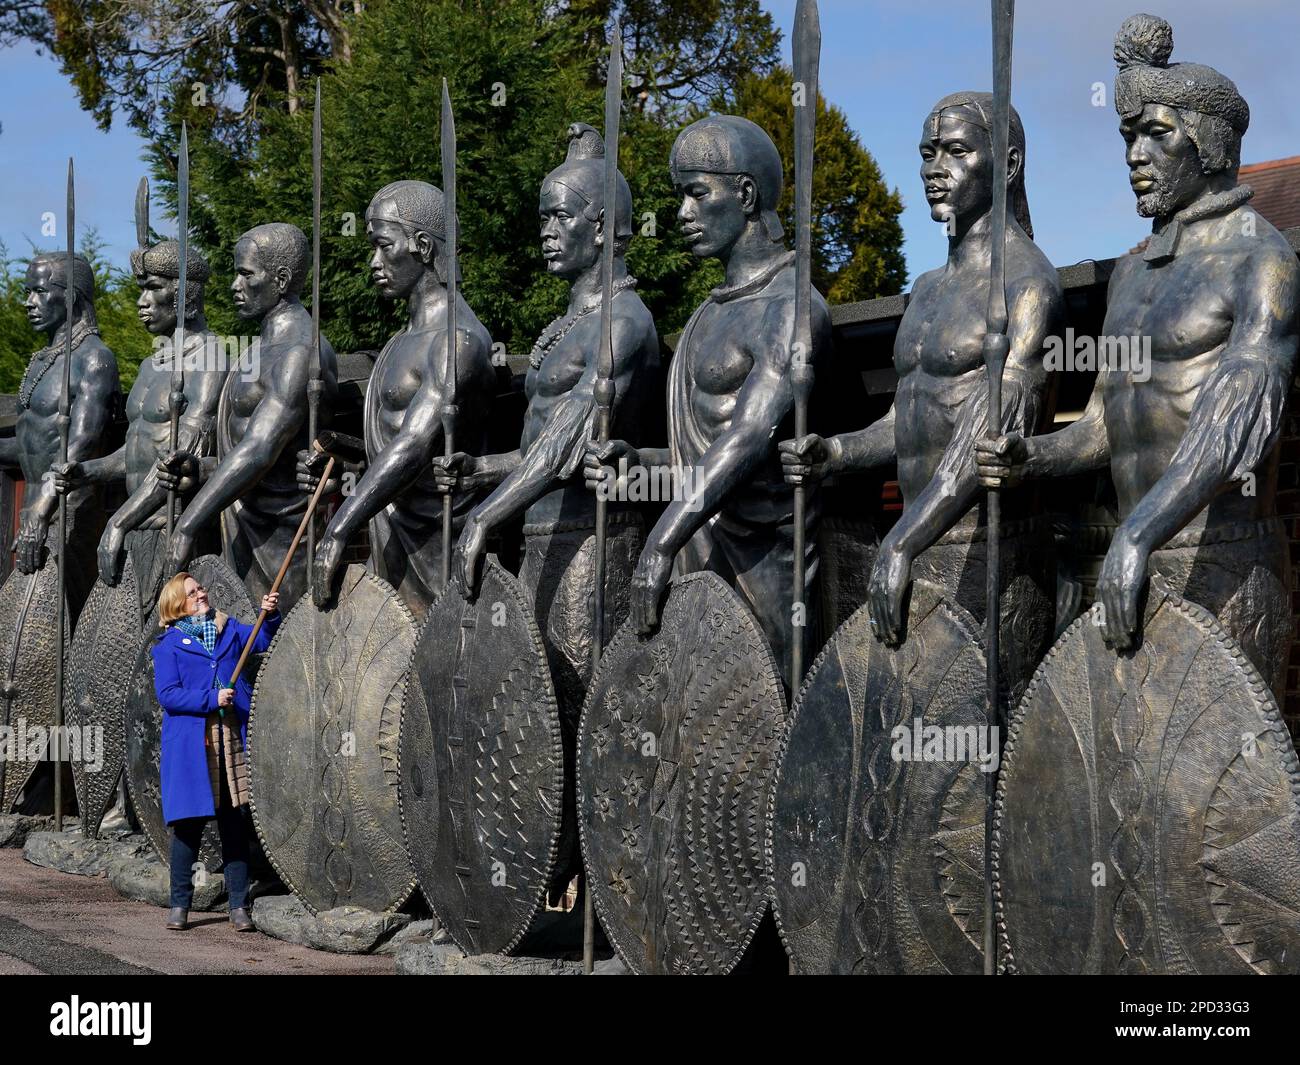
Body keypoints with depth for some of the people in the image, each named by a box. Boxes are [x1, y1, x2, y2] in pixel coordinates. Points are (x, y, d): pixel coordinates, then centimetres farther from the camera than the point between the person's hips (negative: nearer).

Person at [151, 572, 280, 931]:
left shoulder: (229, 629, 14)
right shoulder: (169, 644, 2)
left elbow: (262, 640, 3)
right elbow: (167, 694, -6)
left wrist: (271, 616, -16)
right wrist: (211, 699, -15)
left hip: (232, 740, 3)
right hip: (190, 743, -3)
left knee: (234, 823, 4)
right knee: (189, 823, 1)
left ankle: (239, 906, 8)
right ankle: (180, 905, 13)